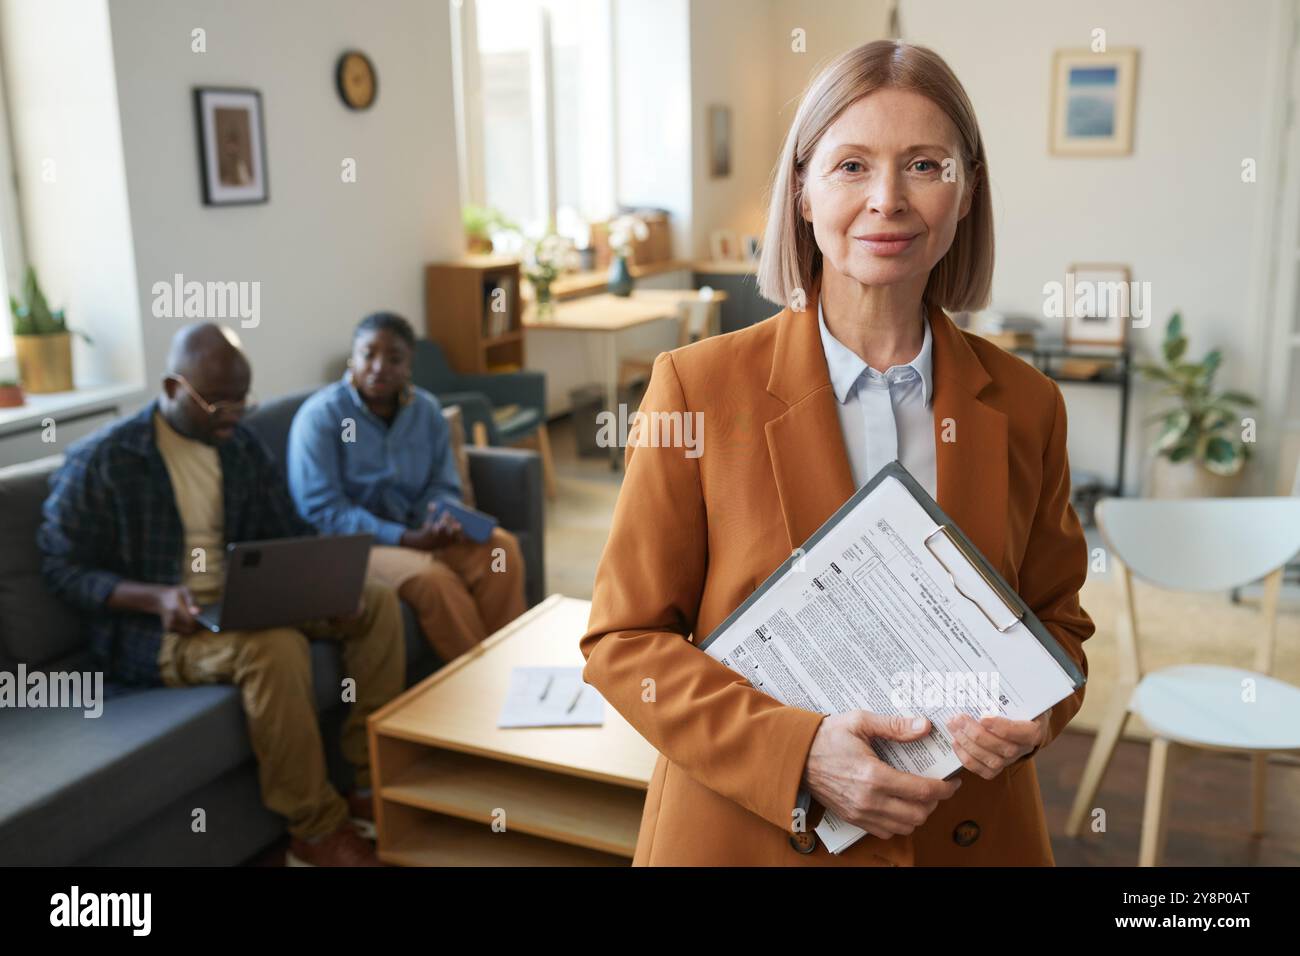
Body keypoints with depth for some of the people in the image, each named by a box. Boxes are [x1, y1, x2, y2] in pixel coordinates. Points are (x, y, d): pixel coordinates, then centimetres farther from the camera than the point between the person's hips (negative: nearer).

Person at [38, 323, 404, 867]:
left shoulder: (242, 447, 6)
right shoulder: (101, 461, -12)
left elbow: (288, 535, 10)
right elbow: (63, 569, -10)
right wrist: (156, 597, -26)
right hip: (153, 629, -7)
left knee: (376, 604, -7)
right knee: (275, 647, -36)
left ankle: (373, 783, -2)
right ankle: (316, 829, -19)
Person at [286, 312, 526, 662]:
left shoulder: (427, 410, 5)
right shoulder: (319, 416, -11)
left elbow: (443, 487, 7)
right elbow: (320, 510, -17)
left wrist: (446, 521, -19)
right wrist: (406, 539, -23)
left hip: (416, 531, 5)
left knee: (500, 548, -19)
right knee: (432, 579, -32)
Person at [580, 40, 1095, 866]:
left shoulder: (1026, 405, -3)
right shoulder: (699, 386, -12)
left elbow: (1056, 614, 9)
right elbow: (623, 639, -9)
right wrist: (796, 751, -21)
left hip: (968, 834, 3)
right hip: (745, 833, -2)